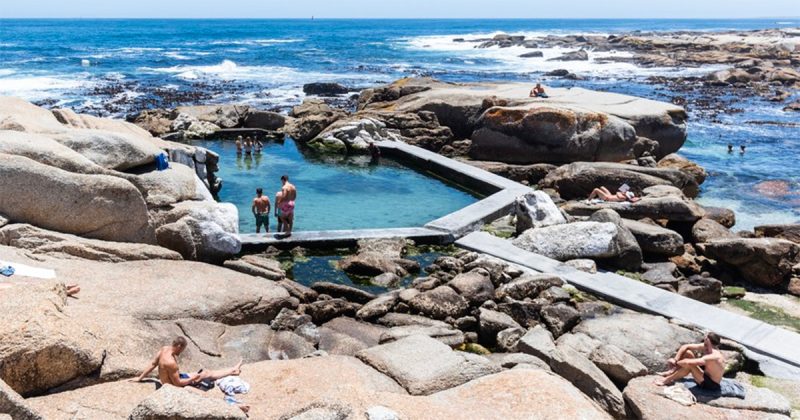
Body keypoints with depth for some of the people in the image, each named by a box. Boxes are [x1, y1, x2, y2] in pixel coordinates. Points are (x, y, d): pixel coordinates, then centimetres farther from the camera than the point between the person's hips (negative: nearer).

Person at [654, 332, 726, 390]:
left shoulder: (714, 357, -34)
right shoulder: (705, 347, -9)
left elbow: (688, 362, -41)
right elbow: (685, 347, -3)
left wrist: (676, 362, -23)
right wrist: (675, 360, -14)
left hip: (712, 385, -9)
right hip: (706, 374, 9)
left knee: (688, 365, -29)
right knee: (687, 353, -2)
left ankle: (667, 380, -14)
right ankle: (671, 371, 3)